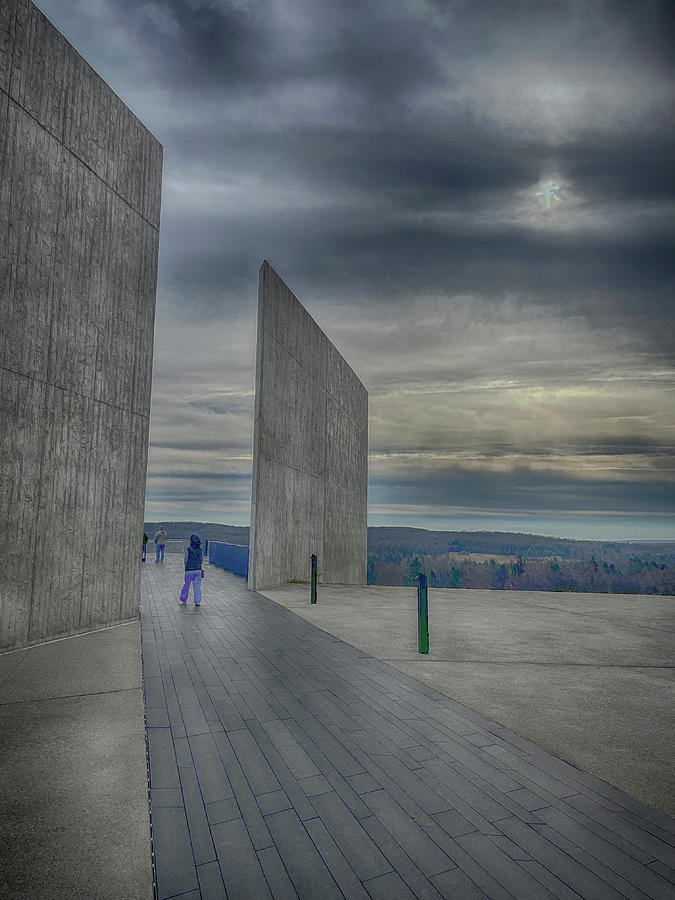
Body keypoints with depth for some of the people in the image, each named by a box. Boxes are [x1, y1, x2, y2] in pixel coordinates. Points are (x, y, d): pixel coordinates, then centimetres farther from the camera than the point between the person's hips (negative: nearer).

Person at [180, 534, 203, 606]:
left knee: (186, 585, 13)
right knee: (197, 586, 4)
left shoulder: (188, 549, -10)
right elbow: (202, 560, 9)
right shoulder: (200, 550, 1)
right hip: (198, 570, 3)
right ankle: (197, 601, 0)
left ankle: (183, 599, 27)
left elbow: (186, 559, -4)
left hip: (189, 571, -2)